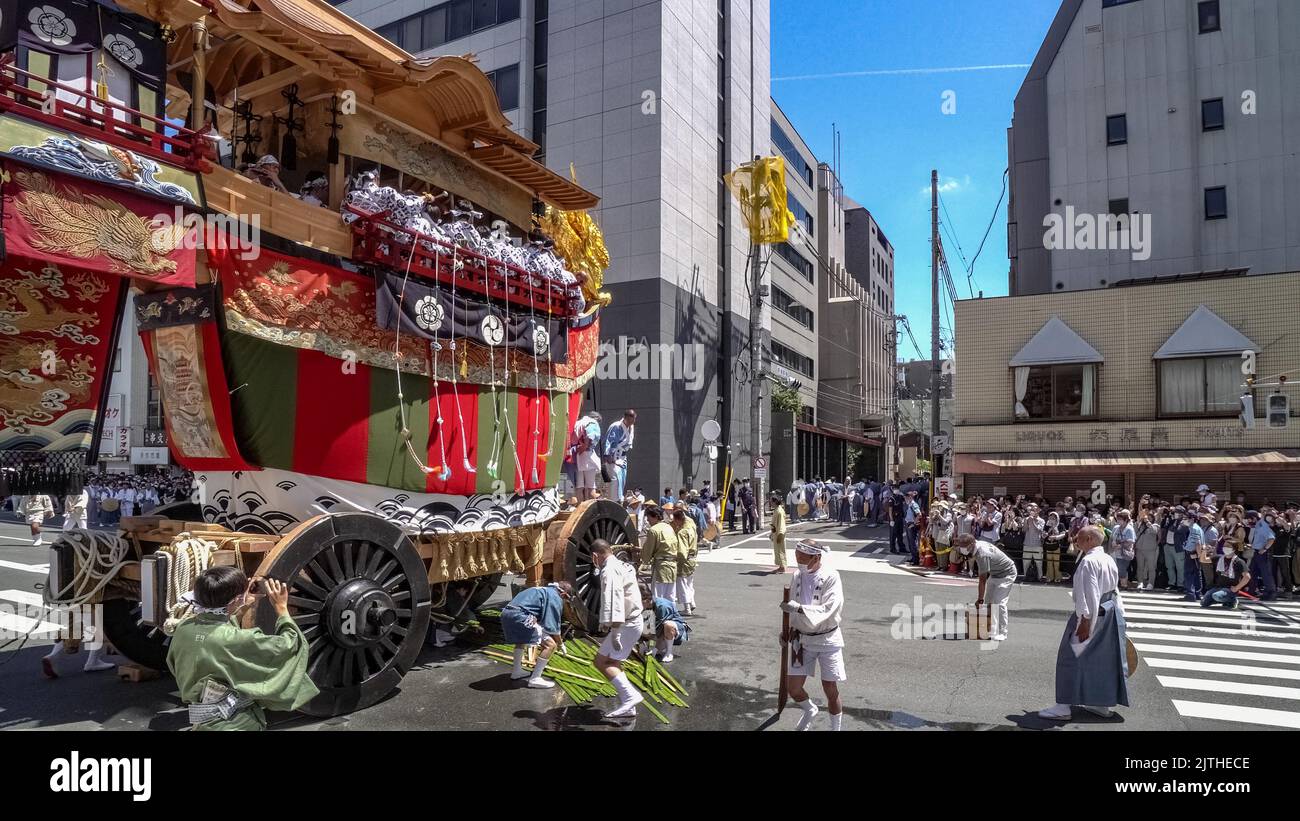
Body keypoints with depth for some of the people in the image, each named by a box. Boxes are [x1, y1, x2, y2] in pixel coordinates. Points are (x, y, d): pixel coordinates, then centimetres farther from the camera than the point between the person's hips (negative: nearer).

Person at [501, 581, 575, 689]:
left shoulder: (544, 591, 30)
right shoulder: (555, 597, 3)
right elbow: (552, 626, -1)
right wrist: (560, 642, 16)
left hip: (506, 613, 10)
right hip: (519, 617, -10)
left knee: (521, 638, 39)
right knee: (551, 645, -5)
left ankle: (517, 671, 44)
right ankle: (535, 679, 3)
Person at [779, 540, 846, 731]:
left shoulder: (831, 577, -17)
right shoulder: (798, 576, 0)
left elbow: (828, 609, -26)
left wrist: (798, 608, -34)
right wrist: (788, 631, 10)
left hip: (827, 639, -5)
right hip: (802, 638, 5)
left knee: (830, 690, 5)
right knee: (793, 688, 5)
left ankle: (836, 727, 31)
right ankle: (810, 711, 38)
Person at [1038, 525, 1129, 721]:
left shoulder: (1088, 562, -19)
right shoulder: (1110, 560, 8)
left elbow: (1089, 593, -23)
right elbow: (1113, 589, 13)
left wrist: (1085, 621, -22)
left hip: (1092, 614, -9)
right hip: (1111, 615, 9)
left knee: (1072, 658, -1)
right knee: (1105, 659, 15)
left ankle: (1064, 706, 2)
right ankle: (1102, 703, 25)